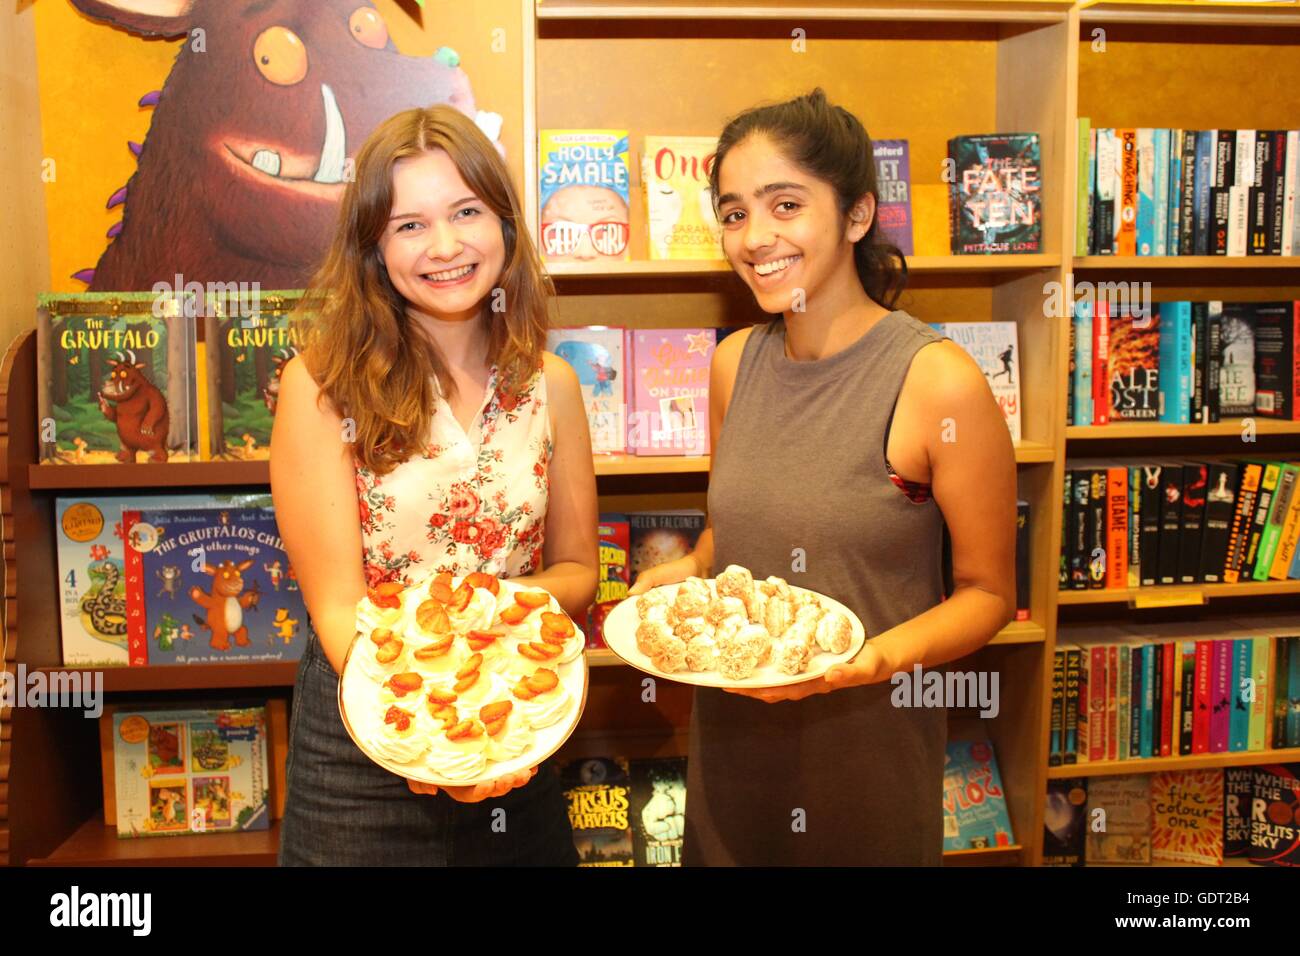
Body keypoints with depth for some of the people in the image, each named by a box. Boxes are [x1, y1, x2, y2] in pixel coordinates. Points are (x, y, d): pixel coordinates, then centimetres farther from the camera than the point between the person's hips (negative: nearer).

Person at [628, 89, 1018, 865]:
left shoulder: (940, 382, -18)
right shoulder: (734, 363, -1)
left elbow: (988, 592, -9)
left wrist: (884, 655, -26)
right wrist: (686, 572, -6)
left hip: (869, 746, -4)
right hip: (731, 736, 5)